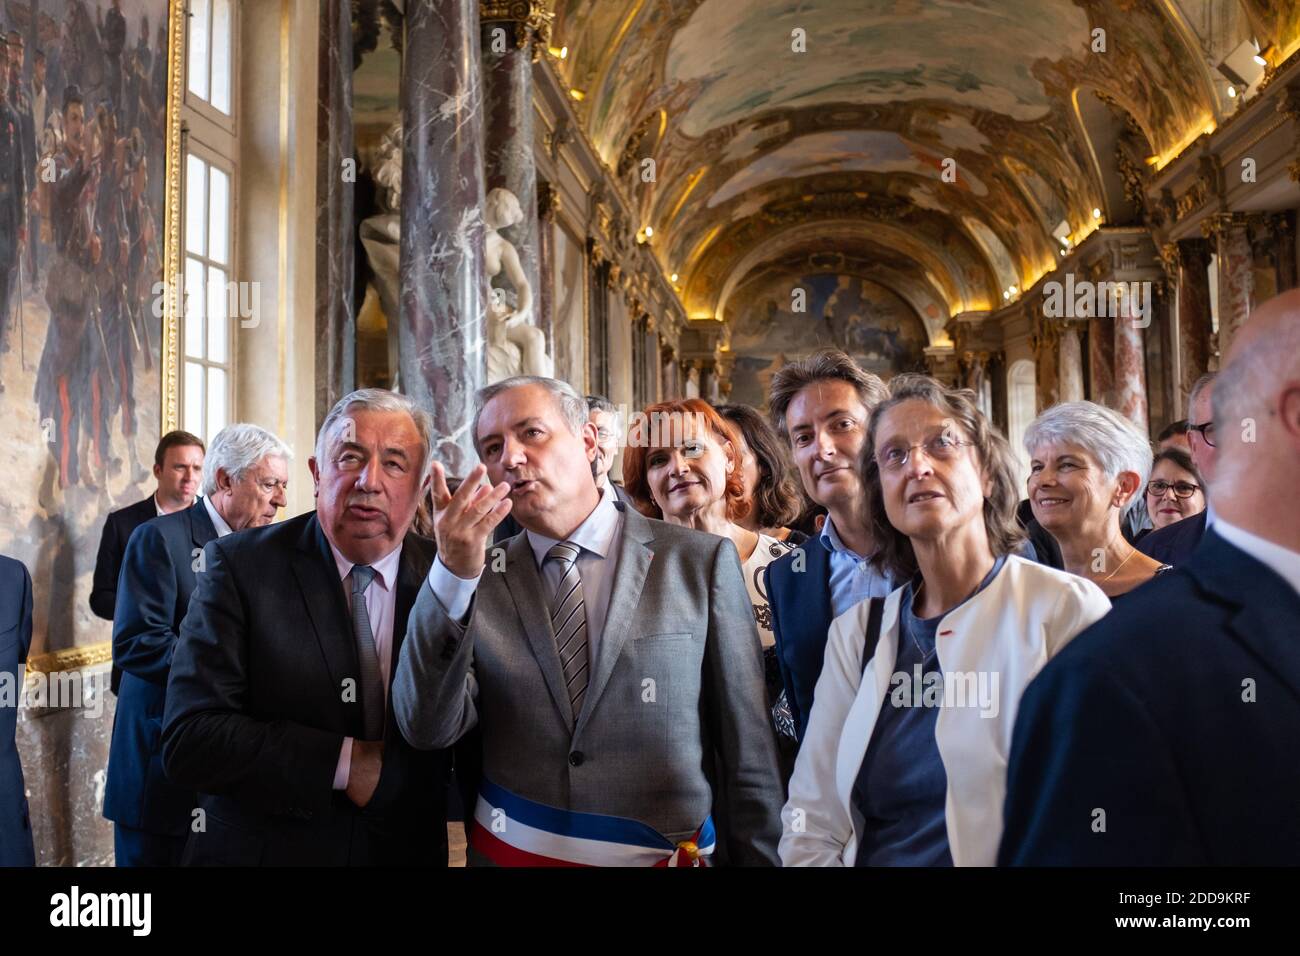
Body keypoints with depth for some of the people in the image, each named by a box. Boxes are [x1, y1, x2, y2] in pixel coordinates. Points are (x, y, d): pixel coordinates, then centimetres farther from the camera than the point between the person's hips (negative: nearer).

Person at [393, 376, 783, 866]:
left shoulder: (701, 562, -7)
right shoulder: (480, 581, -1)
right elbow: (428, 728, -13)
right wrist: (454, 574, -24)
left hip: (669, 853, -1)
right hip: (509, 851, 2)